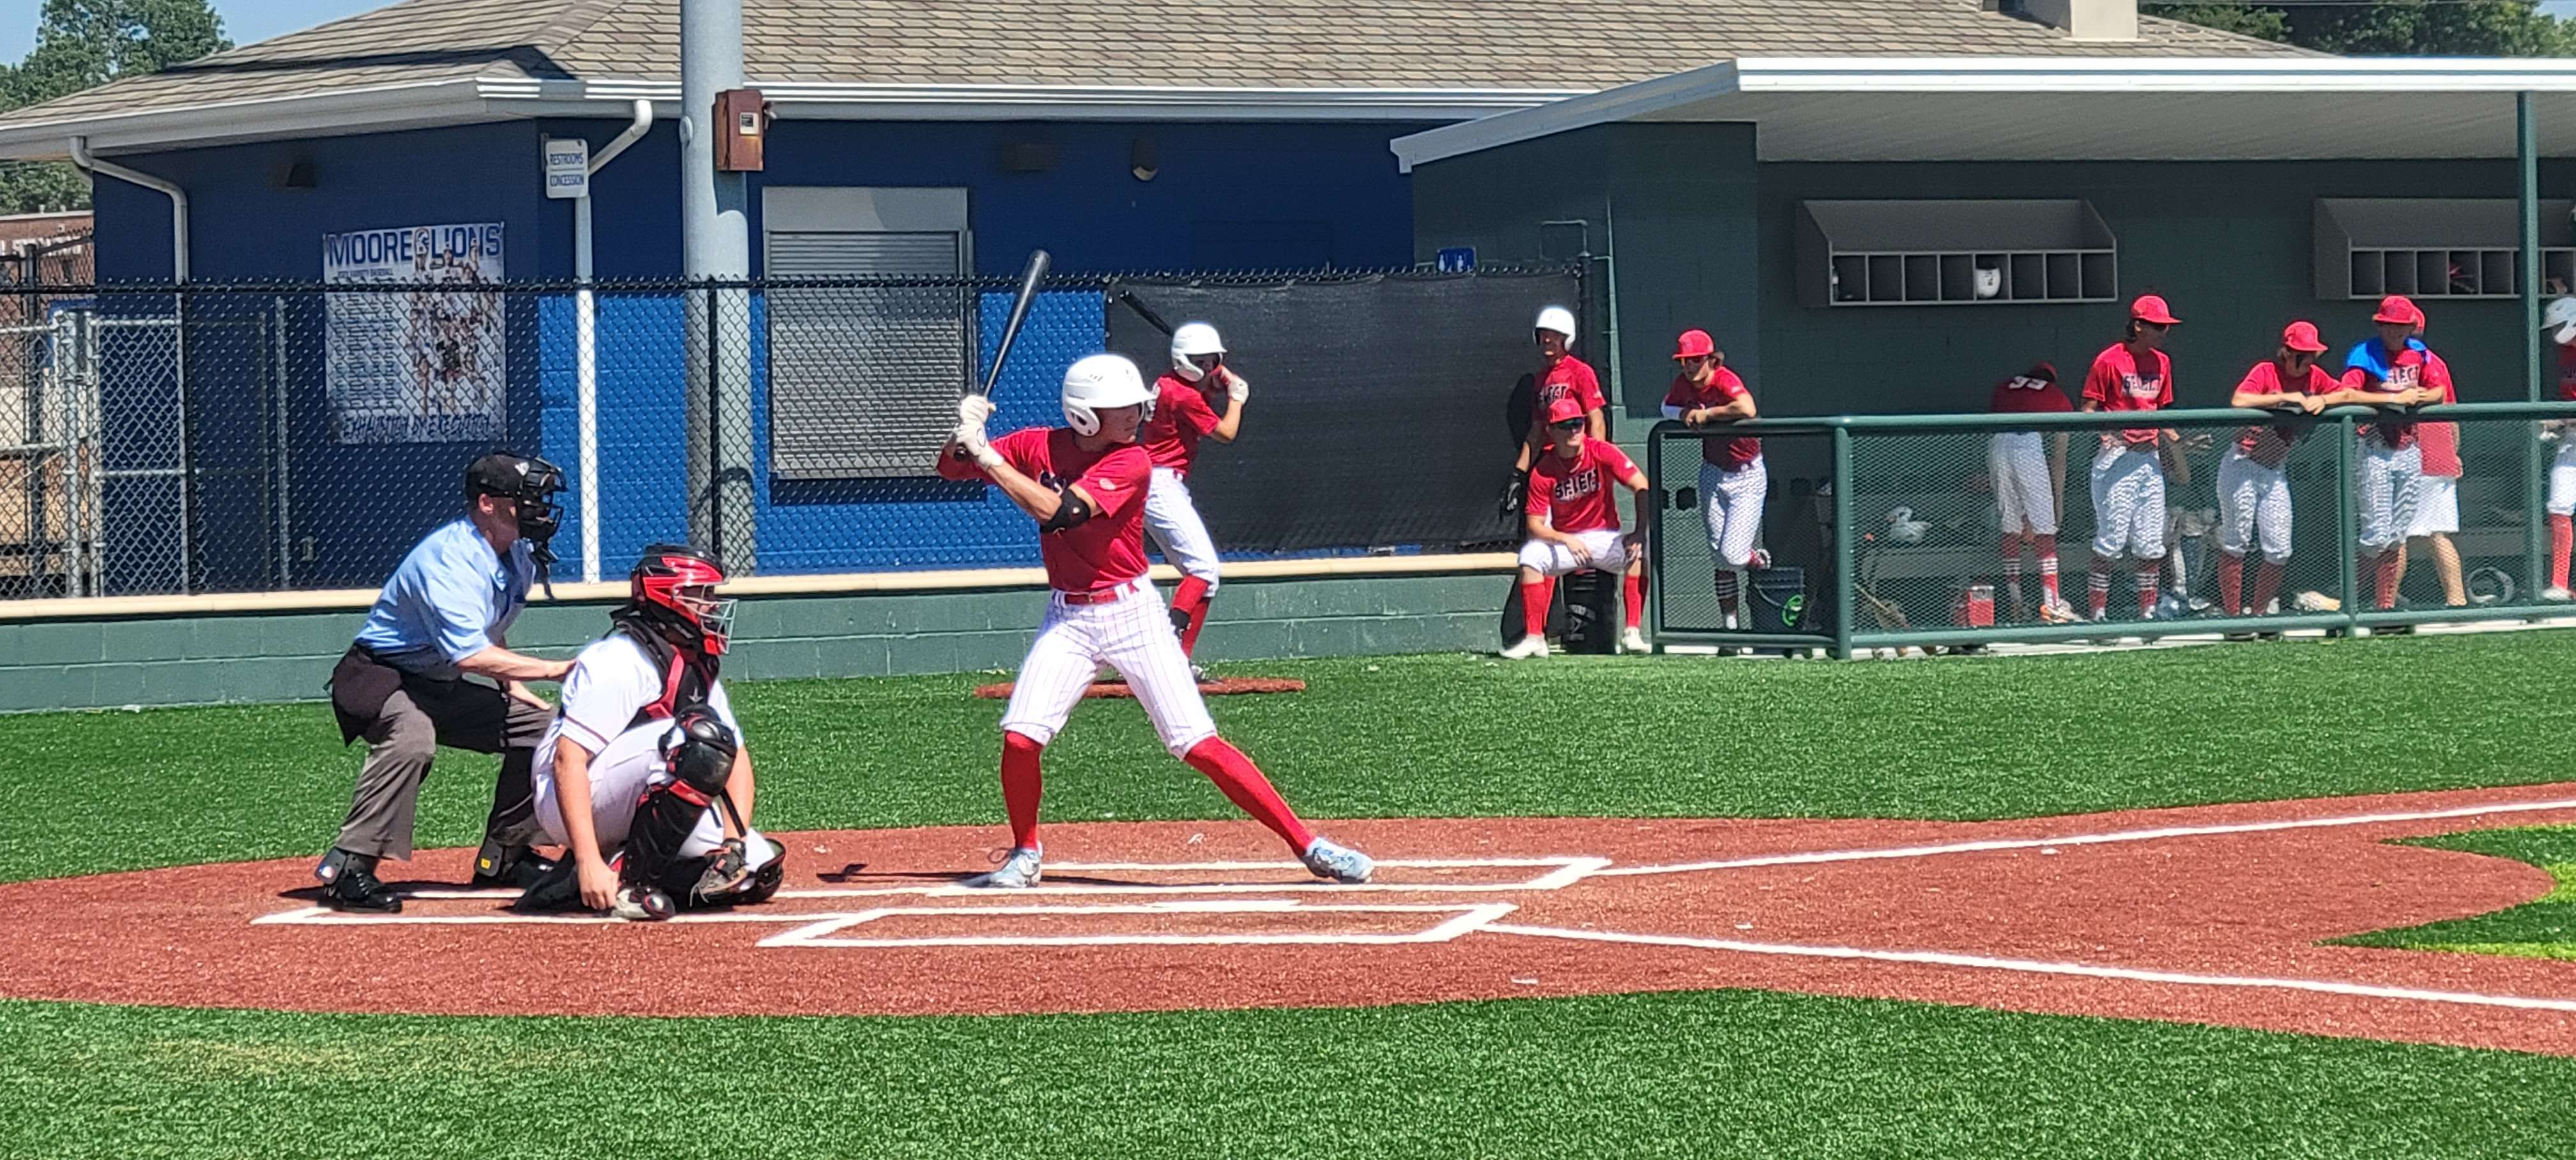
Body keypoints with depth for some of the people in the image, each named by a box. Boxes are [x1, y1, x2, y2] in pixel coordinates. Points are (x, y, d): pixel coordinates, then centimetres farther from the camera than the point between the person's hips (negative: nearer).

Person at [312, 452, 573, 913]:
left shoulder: (520, 554, 3)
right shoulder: (448, 559, -28)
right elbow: (469, 654, -38)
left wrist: (513, 686, 4)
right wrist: (554, 670, -37)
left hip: (442, 687, 10)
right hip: (379, 679, -10)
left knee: (536, 722, 6)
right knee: (412, 738, -38)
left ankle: (502, 859, 15)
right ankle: (347, 869, -35)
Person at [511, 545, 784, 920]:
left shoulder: (700, 671, 9)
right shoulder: (624, 661, -19)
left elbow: (736, 756, 8)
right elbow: (568, 759, -26)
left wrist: (734, 841, -10)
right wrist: (589, 862, -34)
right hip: (571, 806, -10)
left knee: (761, 871, -2)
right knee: (701, 735, -28)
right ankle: (628, 880, -22)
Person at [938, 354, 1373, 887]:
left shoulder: (1132, 462, -13)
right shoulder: (1040, 446, -1)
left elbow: (1058, 511, -25)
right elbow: (951, 468, 5)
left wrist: (987, 455, -24)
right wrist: (964, 435, -17)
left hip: (1132, 614, -3)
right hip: (1068, 618, 3)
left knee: (1200, 746, -10)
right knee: (1020, 739, -11)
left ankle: (1308, 846, -6)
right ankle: (1024, 856, 14)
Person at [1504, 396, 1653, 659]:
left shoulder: (1602, 453, -13)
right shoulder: (1543, 472, -10)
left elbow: (1642, 487, -19)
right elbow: (1535, 524, -11)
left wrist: (1641, 532, -31)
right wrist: (1565, 540, -29)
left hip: (1604, 538, -1)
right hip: (1563, 540, 1)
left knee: (1636, 551, -30)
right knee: (1531, 555, -27)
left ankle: (1633, 632, -23)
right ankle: (1534, 638, -21)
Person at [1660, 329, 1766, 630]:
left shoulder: (1725, 379, -24)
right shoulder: (1684, 383, -3)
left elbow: (1748, 410, -43)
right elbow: (1667, 408, 16)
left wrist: (1706, 414, -30)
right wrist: (1685, 414, -7)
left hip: (1747, 476, -6)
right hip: (1713, 473, 6)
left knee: (1733, 556, -12)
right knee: (1720, 558, 7)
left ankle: (1763, 563, 22)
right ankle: (1730, 625, 17)